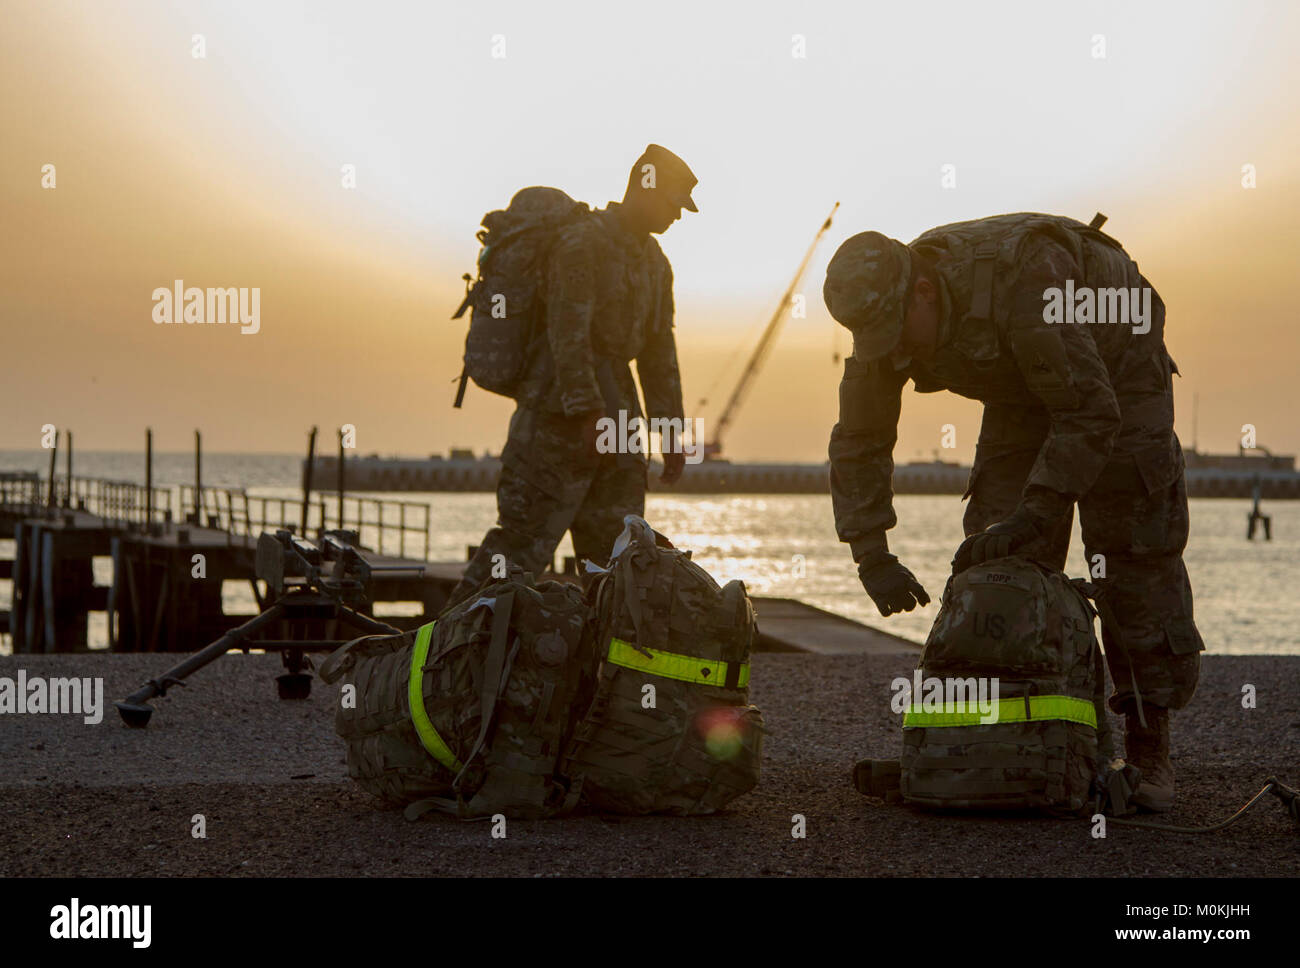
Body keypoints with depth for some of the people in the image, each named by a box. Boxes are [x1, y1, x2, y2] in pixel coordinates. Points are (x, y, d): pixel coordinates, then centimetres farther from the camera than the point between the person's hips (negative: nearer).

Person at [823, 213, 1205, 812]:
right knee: (997, 560, -7)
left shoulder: (1021, 276, -41)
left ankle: (1148, 750, -7)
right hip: (1023, 393, 6)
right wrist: (873, 559, -18)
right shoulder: (885, 320, -20)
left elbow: (1092, 414, -38)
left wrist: (1032, 517, -39)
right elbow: (858, 444, -9)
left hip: (1117, 371, -6)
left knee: (1136, 560, -13)